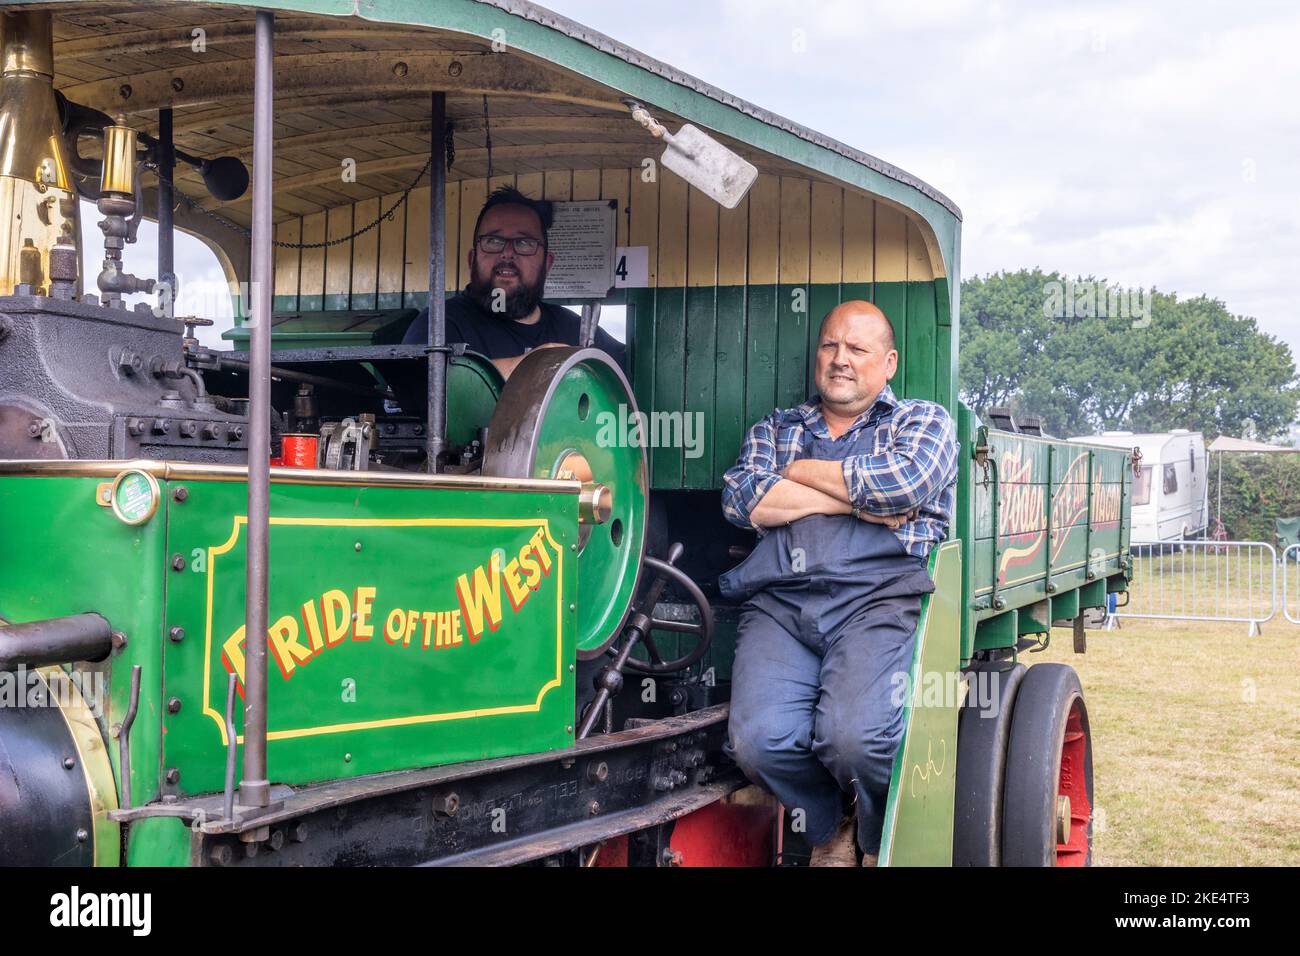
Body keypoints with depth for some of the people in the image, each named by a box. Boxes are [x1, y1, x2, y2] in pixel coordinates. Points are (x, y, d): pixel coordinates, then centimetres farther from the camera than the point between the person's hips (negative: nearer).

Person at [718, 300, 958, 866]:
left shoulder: (924, 422, 20)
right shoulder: (774, 429, 27)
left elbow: (904, 480, -5)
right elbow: (741, 499, 6)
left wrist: (800, 470, 6)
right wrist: (858, 501, 0)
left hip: (878, 599, -2)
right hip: (777, 606, 3)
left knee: (855, 736, -29)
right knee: (759, 739, -24)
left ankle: (881, 844, 5)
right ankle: (829, 832, 8)